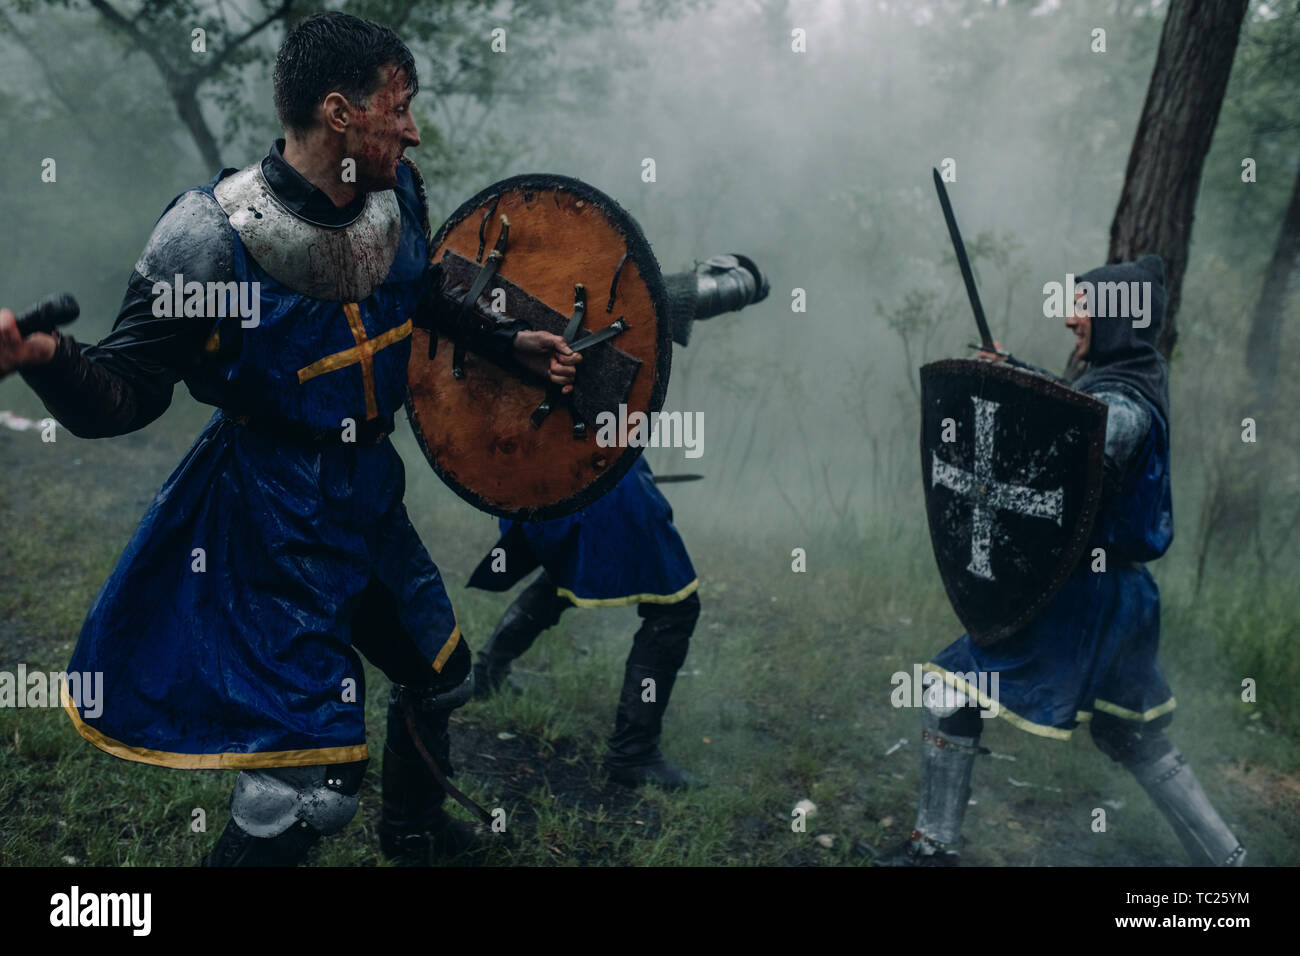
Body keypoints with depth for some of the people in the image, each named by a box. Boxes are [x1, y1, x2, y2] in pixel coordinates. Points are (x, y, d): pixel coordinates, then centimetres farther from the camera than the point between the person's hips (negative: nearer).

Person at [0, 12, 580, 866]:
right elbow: (126, 395, -21)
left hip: (370, 491, 8)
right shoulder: (211, 238, -25)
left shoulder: (396, 193, -4)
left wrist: (509, 342, 14)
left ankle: (413, 828, 57)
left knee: (441, 675, 27)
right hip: (276, 516, -8)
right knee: (312, 780, -10)